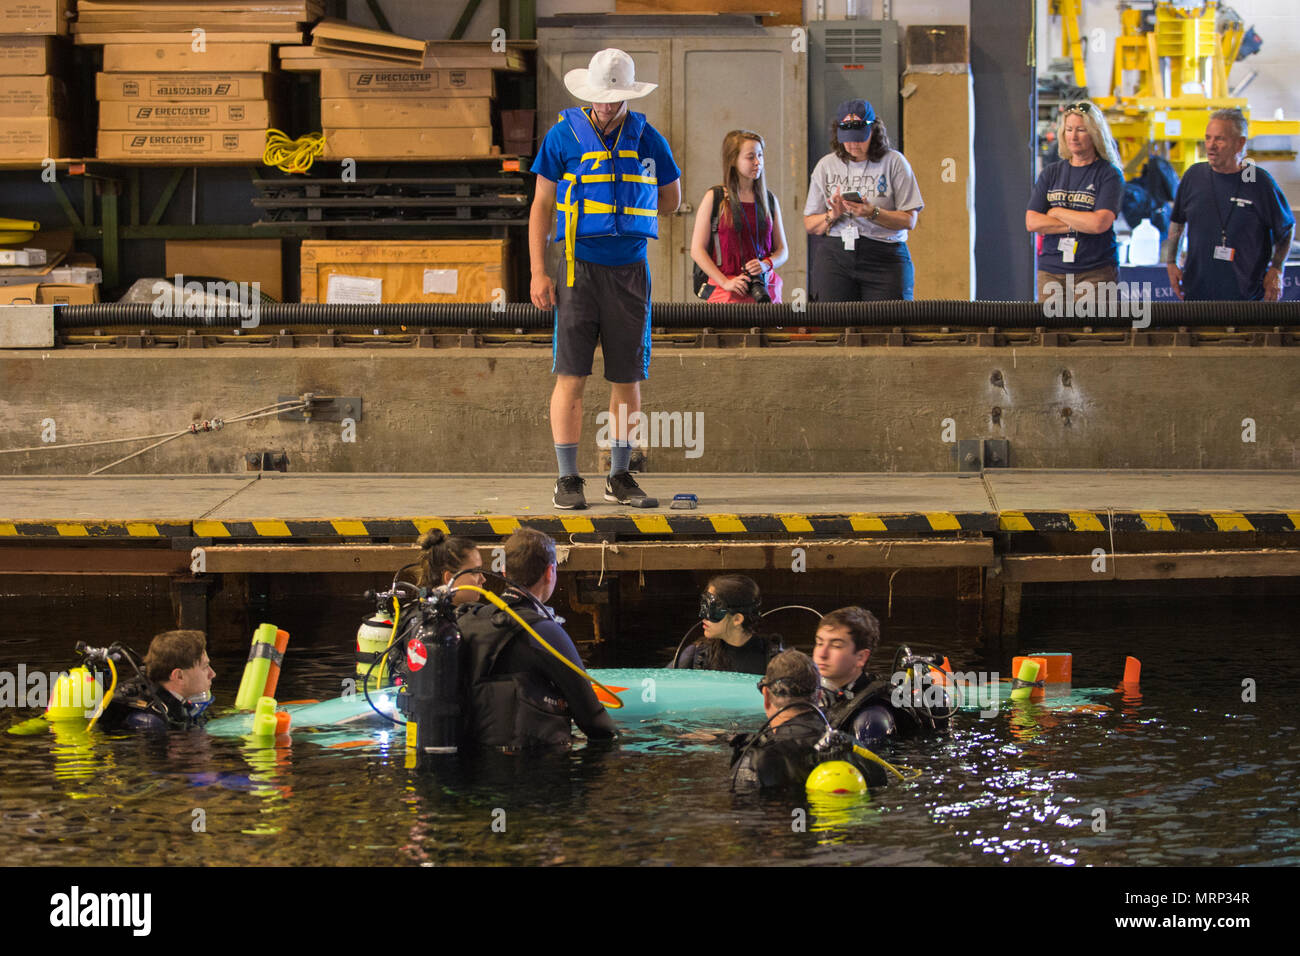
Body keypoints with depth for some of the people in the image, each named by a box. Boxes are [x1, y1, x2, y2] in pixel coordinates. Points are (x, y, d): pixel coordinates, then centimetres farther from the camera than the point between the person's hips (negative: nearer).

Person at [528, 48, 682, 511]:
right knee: (571, 376, -7)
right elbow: (541, 206, 2)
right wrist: (538, 273, -5)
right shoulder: (564, 136, 0)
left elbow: (671, 199, 20)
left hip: (630, 269, 2)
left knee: (628, 379, 5)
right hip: (581, 266, -2)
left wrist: (622, 203, 11)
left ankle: (620, 476, 15)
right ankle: (568, 480, -3)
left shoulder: (648, 140, 6)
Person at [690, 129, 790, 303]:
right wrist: (725, 282, -11)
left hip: (766, 287, 3)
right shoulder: (715, 199, 2)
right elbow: (697, 250, -1)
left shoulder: (769, 200, 13)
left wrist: (766, 263, -7)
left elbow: (782, 250, 16)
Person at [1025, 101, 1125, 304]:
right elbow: (1032, 222, 4)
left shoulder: (1109, 175, 1)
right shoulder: (1051, 173, 14)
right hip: (1051, 270, 4)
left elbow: (1100, 223, -12)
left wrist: (1057, 212, 0)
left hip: (1095, 272, -4)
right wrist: (1076, 225, -7)